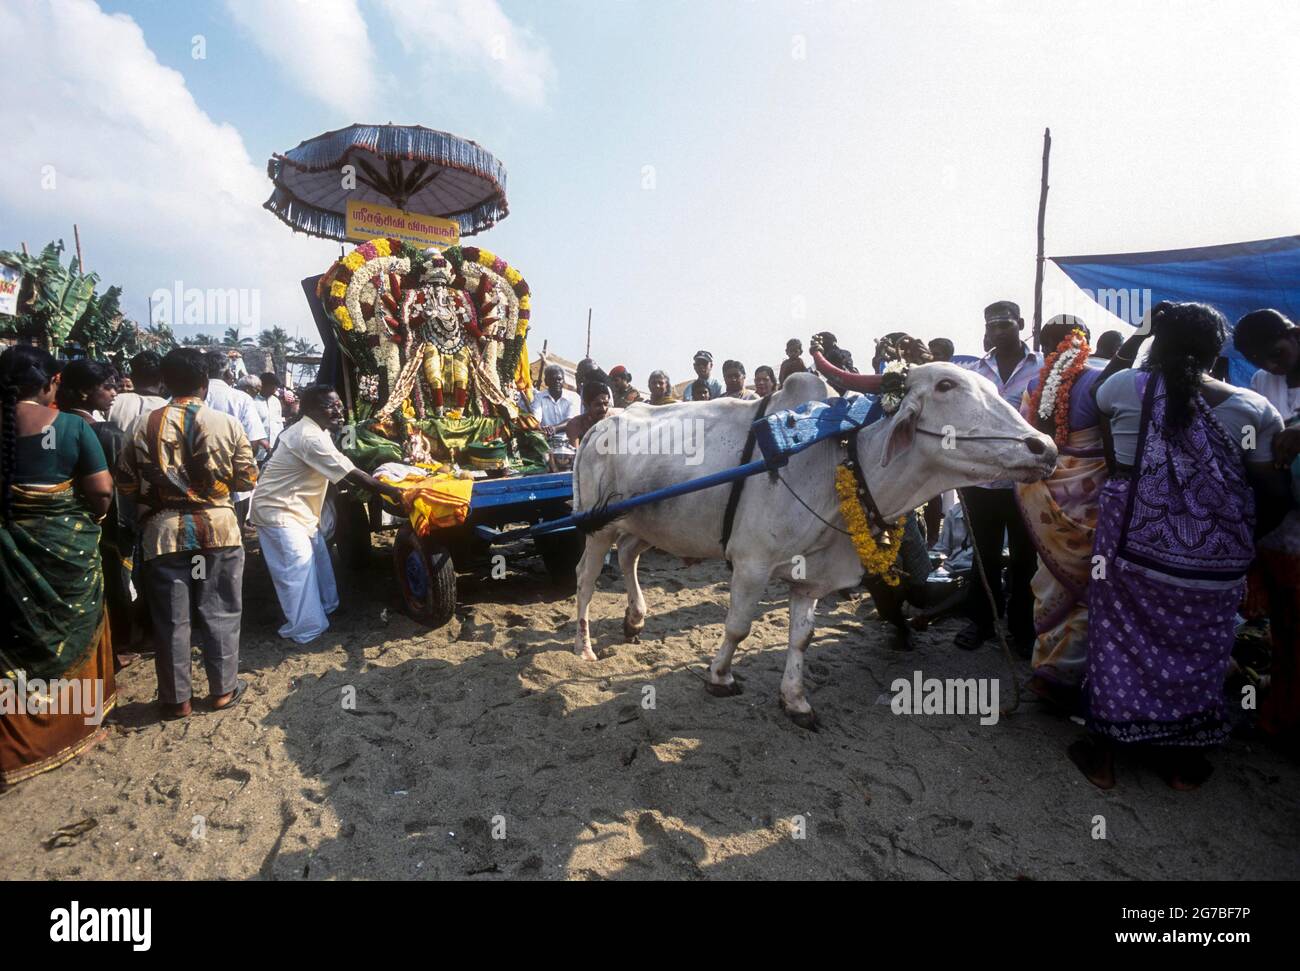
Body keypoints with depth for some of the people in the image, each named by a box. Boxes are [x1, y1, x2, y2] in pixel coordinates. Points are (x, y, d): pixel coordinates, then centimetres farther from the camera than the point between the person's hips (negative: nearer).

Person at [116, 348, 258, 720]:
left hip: (163, 531, 1)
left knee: (171, 618, 10)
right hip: (218, 527, -1)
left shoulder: (143, 425, -2)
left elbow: (125, 484, 3)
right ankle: (223, 689, 20)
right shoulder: (226, 423, -6)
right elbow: (248, 478, -1)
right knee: (219, 613, 10)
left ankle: (176, 699, 20)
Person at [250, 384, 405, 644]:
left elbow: (341, 471, 12)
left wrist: (379, 484, 4)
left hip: (297, 508, 11)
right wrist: (388, 490, -19)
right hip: (279, 510, -11)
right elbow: (350, 474, -25)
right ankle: (306, 629, -2)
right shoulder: (309, 437, -25)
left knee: (318, 556, 17)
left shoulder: (314, 431, 9)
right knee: (297, 568, -8)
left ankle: (325, 606, 32)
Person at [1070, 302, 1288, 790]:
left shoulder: (1121, 387, -7)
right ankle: (1183, 759, 31)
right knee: (1196, 649, 16)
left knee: (1120, 640, 12)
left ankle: (1103, 754, 23)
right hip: (1214, 558, 1)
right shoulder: (1251, 408, -5)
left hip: (1132, 543, -1)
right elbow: (1272, 486, -1)